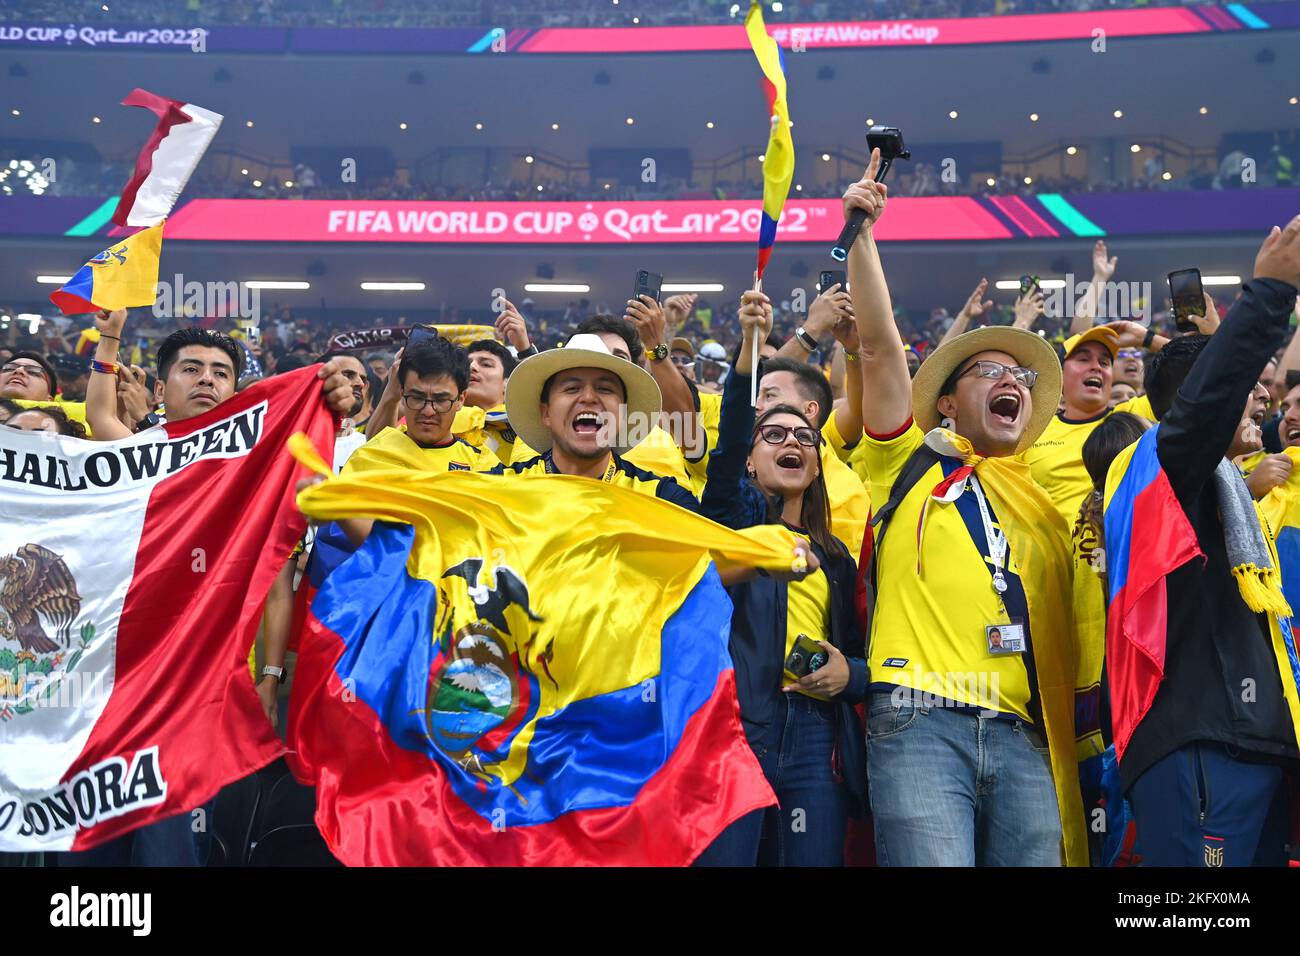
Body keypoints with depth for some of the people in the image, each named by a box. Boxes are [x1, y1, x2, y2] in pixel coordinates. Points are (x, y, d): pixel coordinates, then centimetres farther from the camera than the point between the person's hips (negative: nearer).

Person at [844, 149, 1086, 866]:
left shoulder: (1049, 503, 24)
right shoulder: (914, 463, 14)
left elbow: (1066, 640, 24)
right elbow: (879, 344, 5)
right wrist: (860, 232, 1)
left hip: (1022, 735, 4)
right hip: (920, 722, -3)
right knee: (932, 859, -16)